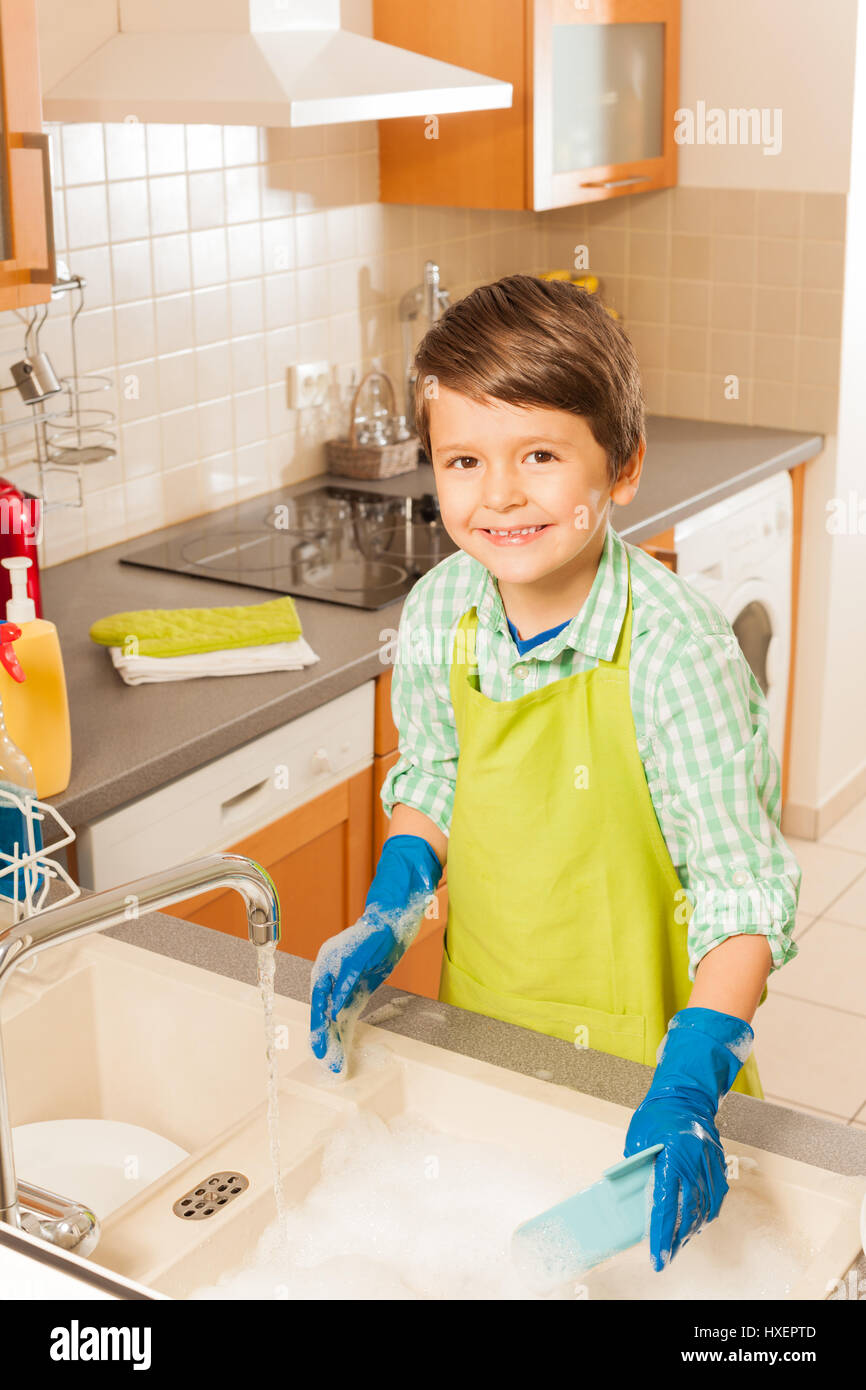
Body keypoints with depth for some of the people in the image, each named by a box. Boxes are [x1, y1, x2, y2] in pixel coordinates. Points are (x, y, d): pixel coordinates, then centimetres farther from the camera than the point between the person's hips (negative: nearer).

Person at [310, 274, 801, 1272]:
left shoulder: (675, 652, -26)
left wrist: (688, 1090, -32)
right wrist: (389, 915, -4)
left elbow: (745, 889, -23)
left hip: (631, 1053, -5)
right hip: (477, 1021, 5)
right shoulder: (438, 611, -9)